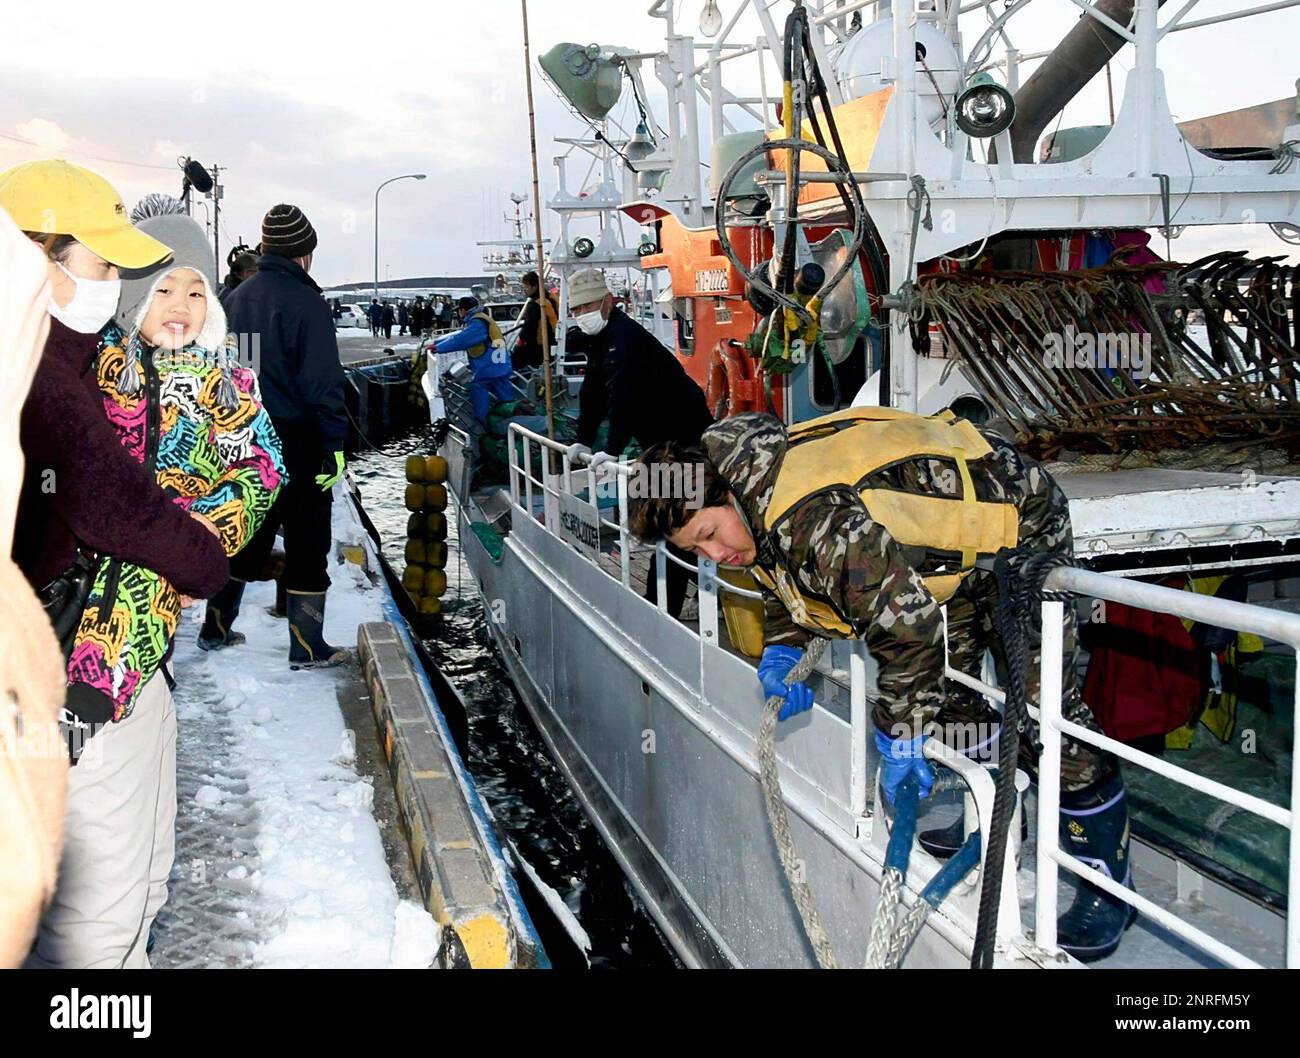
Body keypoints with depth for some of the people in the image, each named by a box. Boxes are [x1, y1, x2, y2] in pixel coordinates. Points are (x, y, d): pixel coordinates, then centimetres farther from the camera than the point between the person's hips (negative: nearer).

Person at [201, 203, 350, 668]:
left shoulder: (239, 298, 8)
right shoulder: (304, 301, -14)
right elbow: (323, 380, -18)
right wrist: (334, 444, -15)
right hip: (295, 440, -7)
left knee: (247, 533, 19)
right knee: (306, 541, 1)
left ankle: (217, 627, 28)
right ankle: (307, 646, 5)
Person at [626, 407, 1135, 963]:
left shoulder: (813, 518, -39)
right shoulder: (755, 513, -7)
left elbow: (910, 628, -38)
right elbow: (788, 589, 12)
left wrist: (900, 737, -27)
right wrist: (781, 651, -8)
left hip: (1017, 520, -10)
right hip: (957, 535, 10)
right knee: (948, 685, 17)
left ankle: (1109, 887, 2)